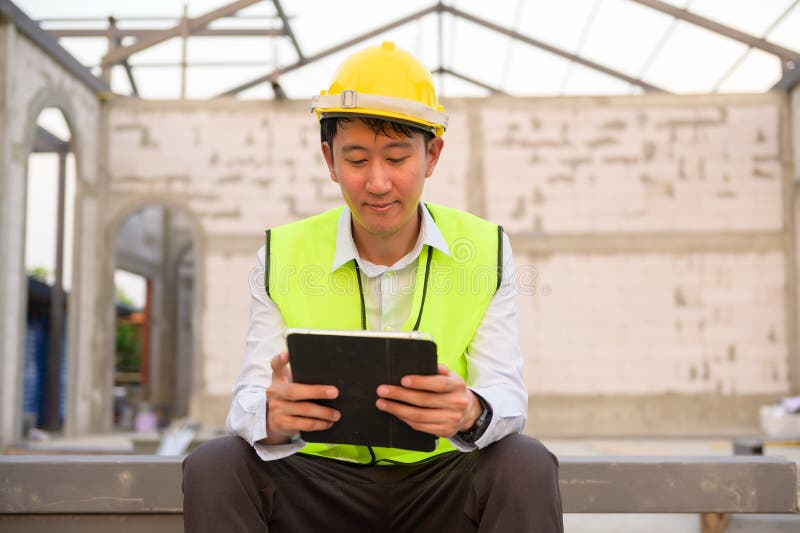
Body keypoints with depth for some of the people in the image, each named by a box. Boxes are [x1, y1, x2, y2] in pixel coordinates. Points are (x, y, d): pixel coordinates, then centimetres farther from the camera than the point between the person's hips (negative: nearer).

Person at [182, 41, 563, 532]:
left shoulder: (486, 251, -2)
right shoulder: (282, 257, -2)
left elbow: (506, 393, -9)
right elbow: (249, 401, -9)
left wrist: (472, 412, -35)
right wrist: (272, 416, -35)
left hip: (439, 482, 0)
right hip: (320, 482, 1)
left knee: (527, 465, -30)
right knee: (213, 468, -25)